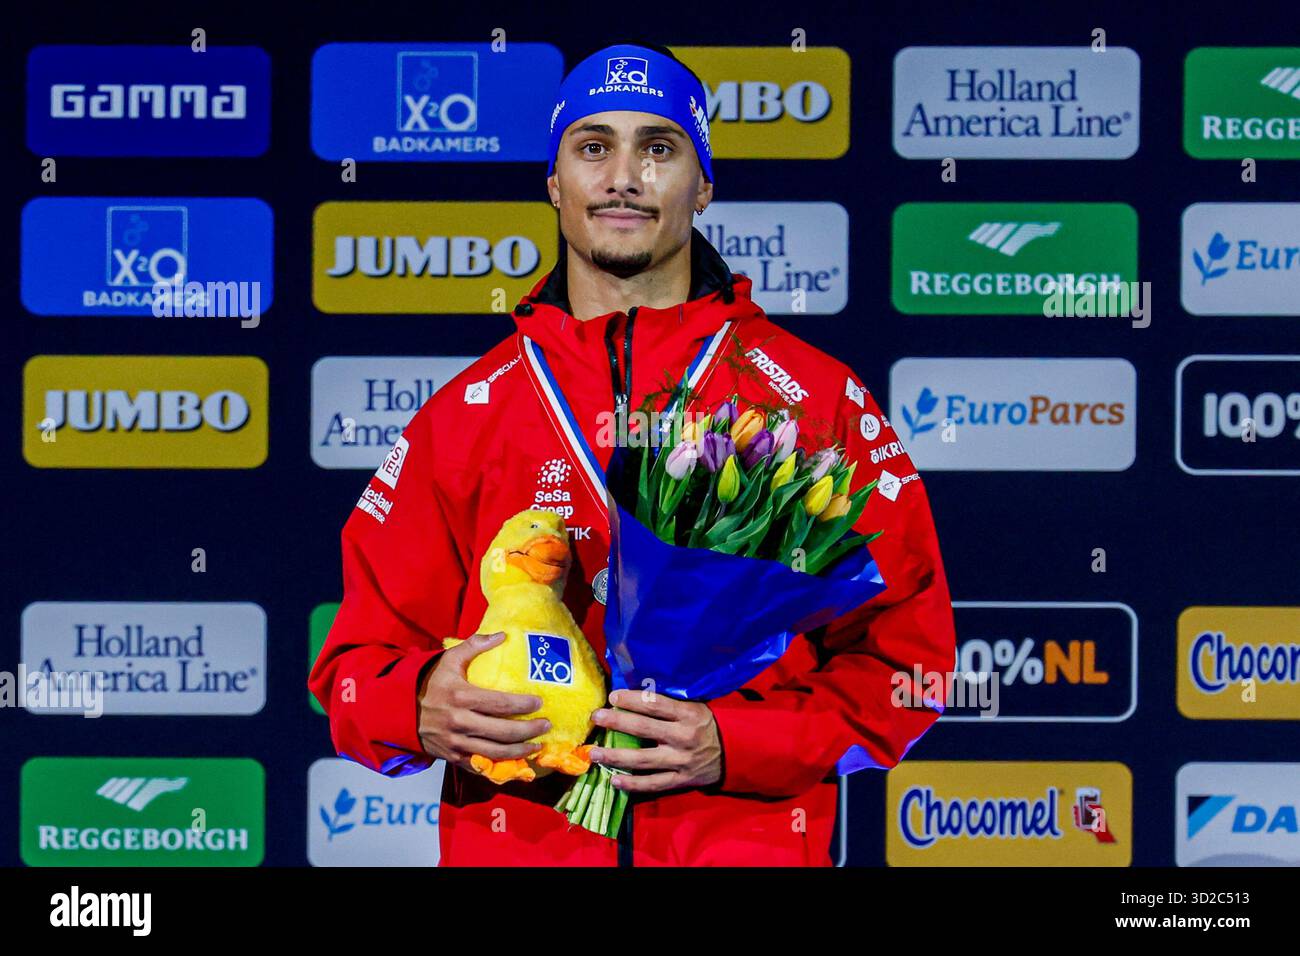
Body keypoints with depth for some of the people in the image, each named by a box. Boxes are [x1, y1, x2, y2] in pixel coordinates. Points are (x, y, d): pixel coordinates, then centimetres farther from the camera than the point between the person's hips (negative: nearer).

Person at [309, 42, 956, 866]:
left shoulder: (815, 401, 3)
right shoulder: (465, 417, 10)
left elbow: (906, 654, 0)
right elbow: (356, 666, 9)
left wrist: (732, 743, -14)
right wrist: (421, 710, -14)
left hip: (752, 846, -1)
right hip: (512, 847, 2)